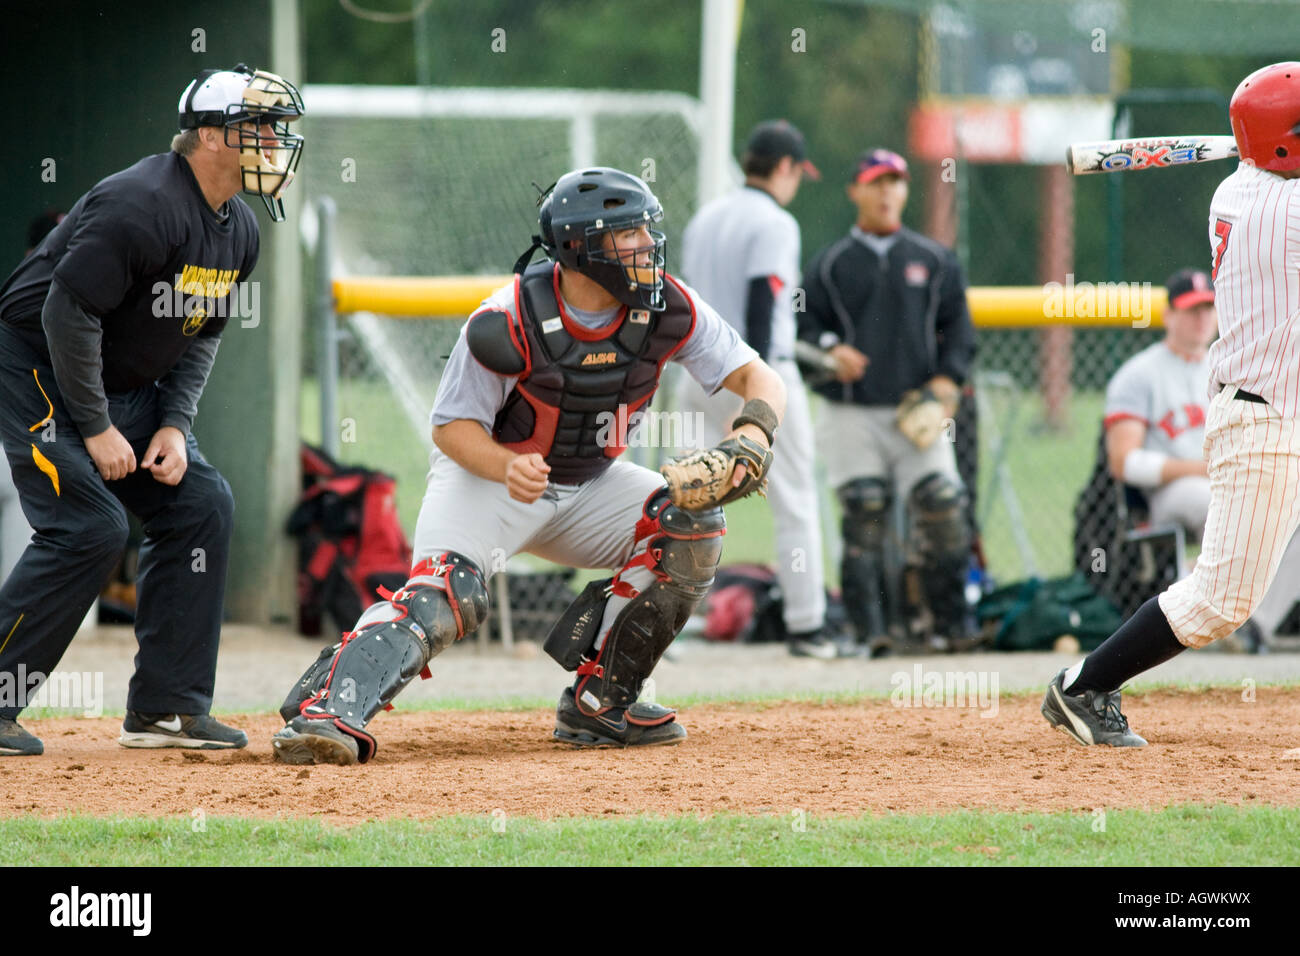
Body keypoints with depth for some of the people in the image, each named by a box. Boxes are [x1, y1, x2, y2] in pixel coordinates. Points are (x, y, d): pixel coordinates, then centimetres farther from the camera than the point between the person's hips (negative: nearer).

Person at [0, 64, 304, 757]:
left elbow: (201, 334, 14)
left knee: (201, 505, 2)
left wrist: (175, 424, -1)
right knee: (91, 525, -19)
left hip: (126, 385, 9)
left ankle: (165, 706, 7)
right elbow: (68, 314, -26)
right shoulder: (143, 205, -25)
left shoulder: (238, 231, 4)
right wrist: (96, 428, -22)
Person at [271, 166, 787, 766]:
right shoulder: (507, 321, -25)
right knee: (445, 592, -30)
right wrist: (508, 469, -38)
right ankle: (328, 712, -40)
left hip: (589, 486, 5)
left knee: (691, 525, -17)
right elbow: (452, 426, -17)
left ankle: (598, 705, -7)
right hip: (487, 473, -5)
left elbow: (758, 377, -10)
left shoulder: (667, 310, -14)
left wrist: (754, 428, -34)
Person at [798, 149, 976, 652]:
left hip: (917, 413, 1)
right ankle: (868, 628, -5)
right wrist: (830, 350, -14)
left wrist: (947, 379, -4)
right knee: (862, 518, -8)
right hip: (852, 414, -1)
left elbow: (958, 326, 12)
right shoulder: (828, 265, 9)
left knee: (944, 510, -9)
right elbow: (804, 327, 8)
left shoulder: (935, 260, 12)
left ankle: (952, 625, 0)